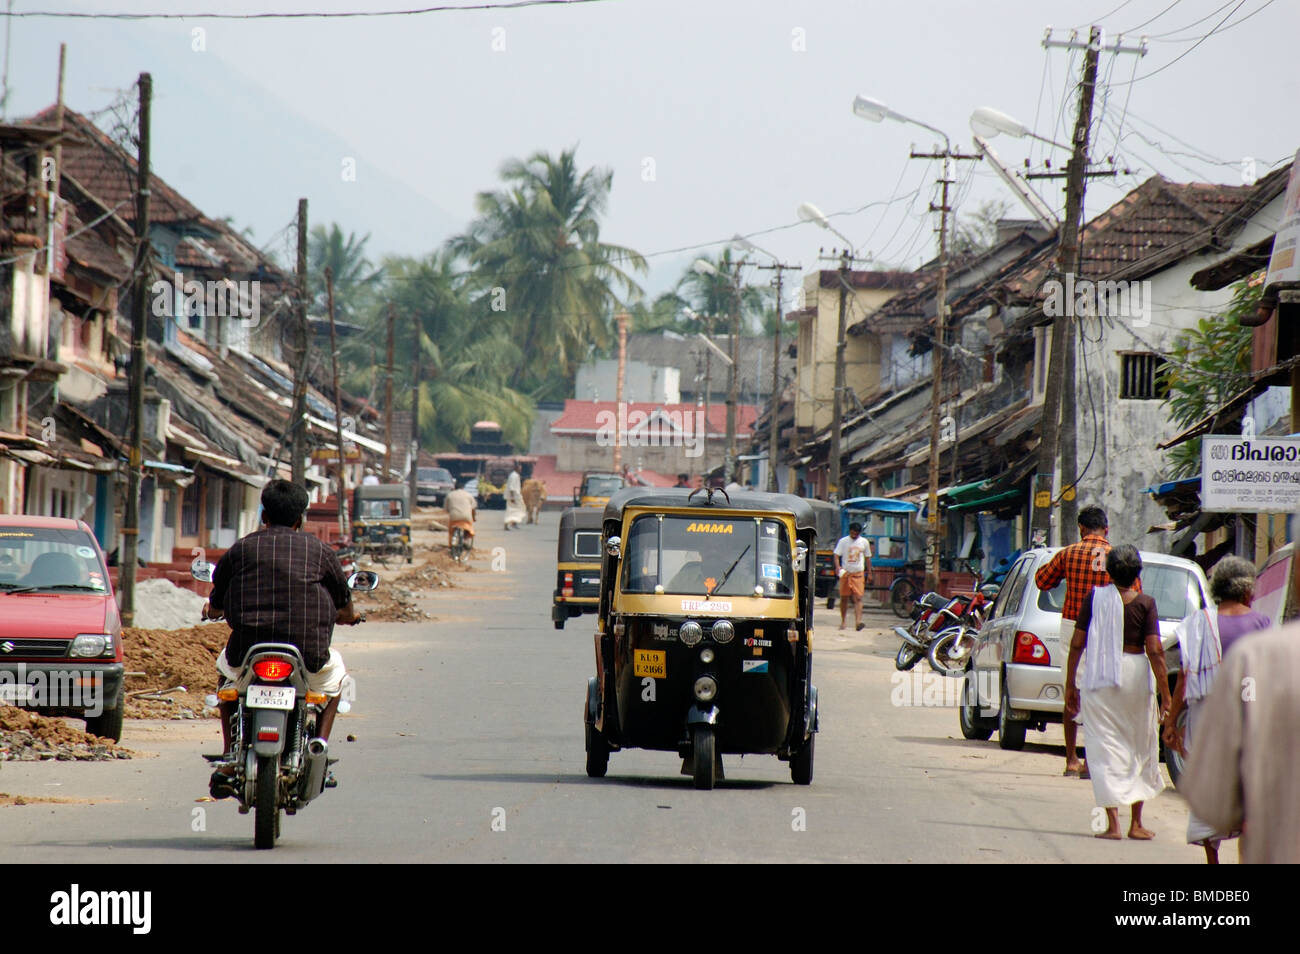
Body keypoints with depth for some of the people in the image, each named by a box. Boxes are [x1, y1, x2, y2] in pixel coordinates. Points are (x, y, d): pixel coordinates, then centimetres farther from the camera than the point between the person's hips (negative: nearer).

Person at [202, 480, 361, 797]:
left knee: (226, 668, 35)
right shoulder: (319, 551, 9)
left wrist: (211, 609, 42)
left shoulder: (240, 549, 9)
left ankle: (229, 755, 23)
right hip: (307, 655, -1)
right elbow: (346, 612, 19)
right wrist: (350, 615, 44)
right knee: (334, 669, 33)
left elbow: (214, 607, 17)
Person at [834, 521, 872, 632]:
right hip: (845, 573, 0)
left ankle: (858, 621, -25)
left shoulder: (864, 542, 8)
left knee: (858, 598, -13)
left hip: (858, 573, 0)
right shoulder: (843, 541, 3)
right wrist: (838, 567, -21)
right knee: (844, 598, 6)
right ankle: (843, 621, 19)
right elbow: (837, 555, -3)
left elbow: (867, 558, 17)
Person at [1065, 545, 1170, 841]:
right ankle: (1136, 823, 16)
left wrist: (1070, 685, 8)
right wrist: (1165, 695, -5)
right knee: (1140, 747, 14)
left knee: (1105, 746, 3)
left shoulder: (1095, 598, -1)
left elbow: (1077, 644, 0)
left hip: (1099, 677, 0)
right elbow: (1155, 652, -9)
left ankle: (1112, 822, -6)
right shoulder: (1145, 603, -5)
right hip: (1135, 674, 0)